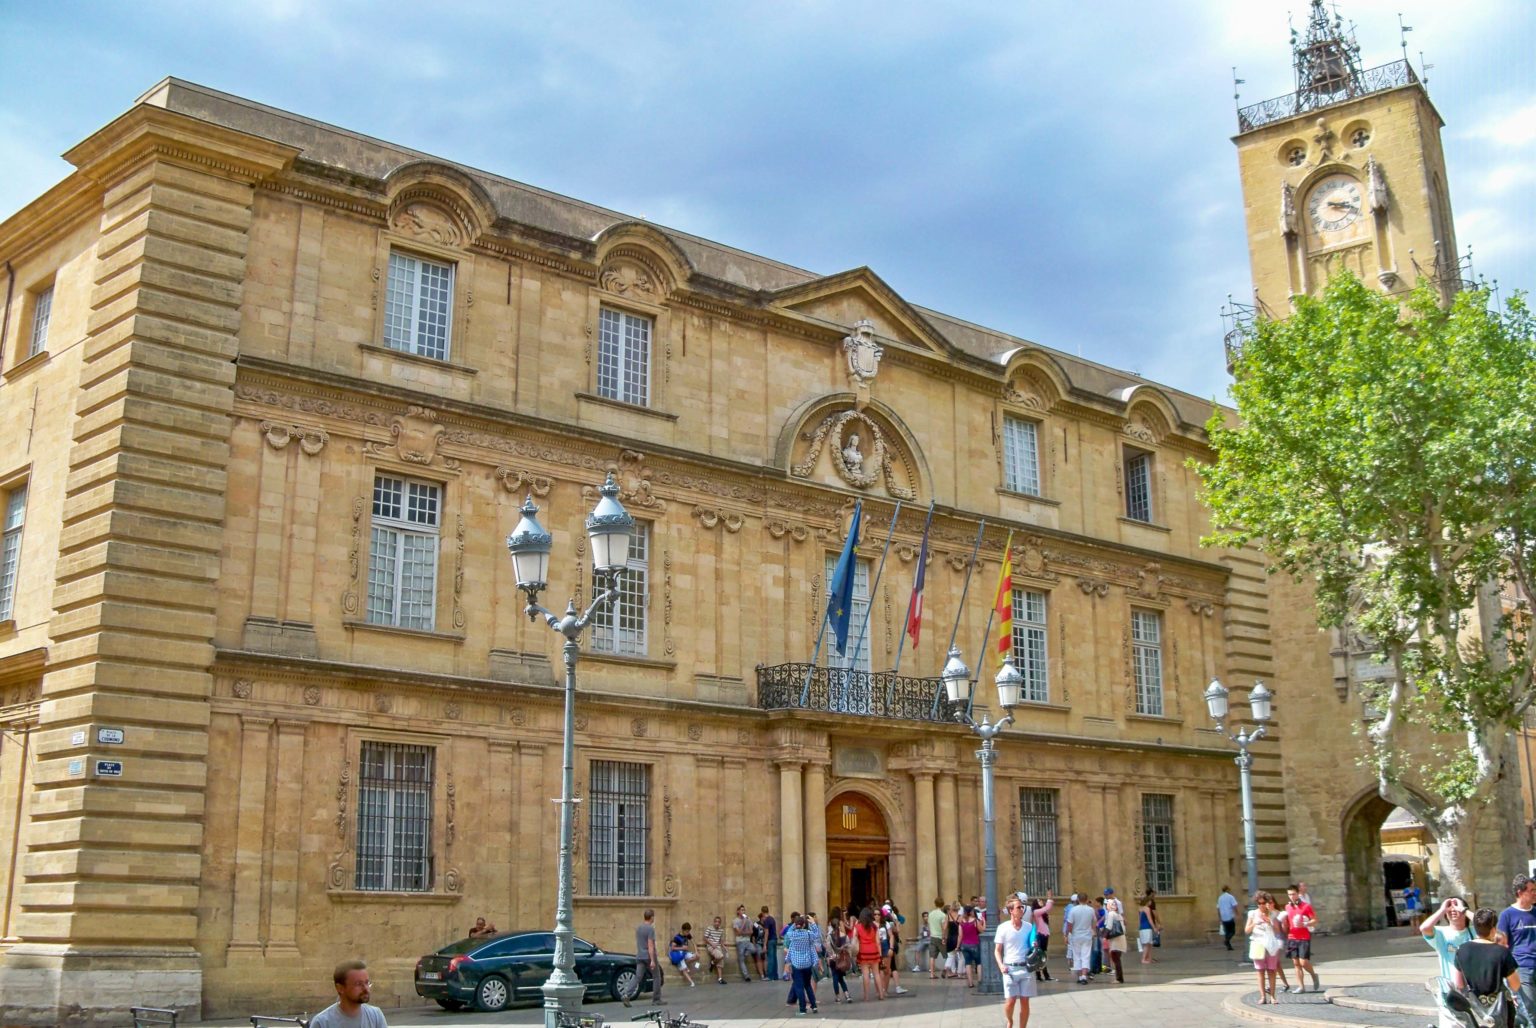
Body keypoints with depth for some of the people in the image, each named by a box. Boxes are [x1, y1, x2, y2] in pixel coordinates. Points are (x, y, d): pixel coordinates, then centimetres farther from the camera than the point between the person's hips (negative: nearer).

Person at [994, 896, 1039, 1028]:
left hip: (1026, 968, 3)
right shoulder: (1003, 927, -3)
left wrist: (1036, 947, -6)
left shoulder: (1029, 926, 6)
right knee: (1010, 1000, -6)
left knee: (1025, 1002, 3)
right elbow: (997, 950, 2)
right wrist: (1001, 965, -13)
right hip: (1010, 968, -2)